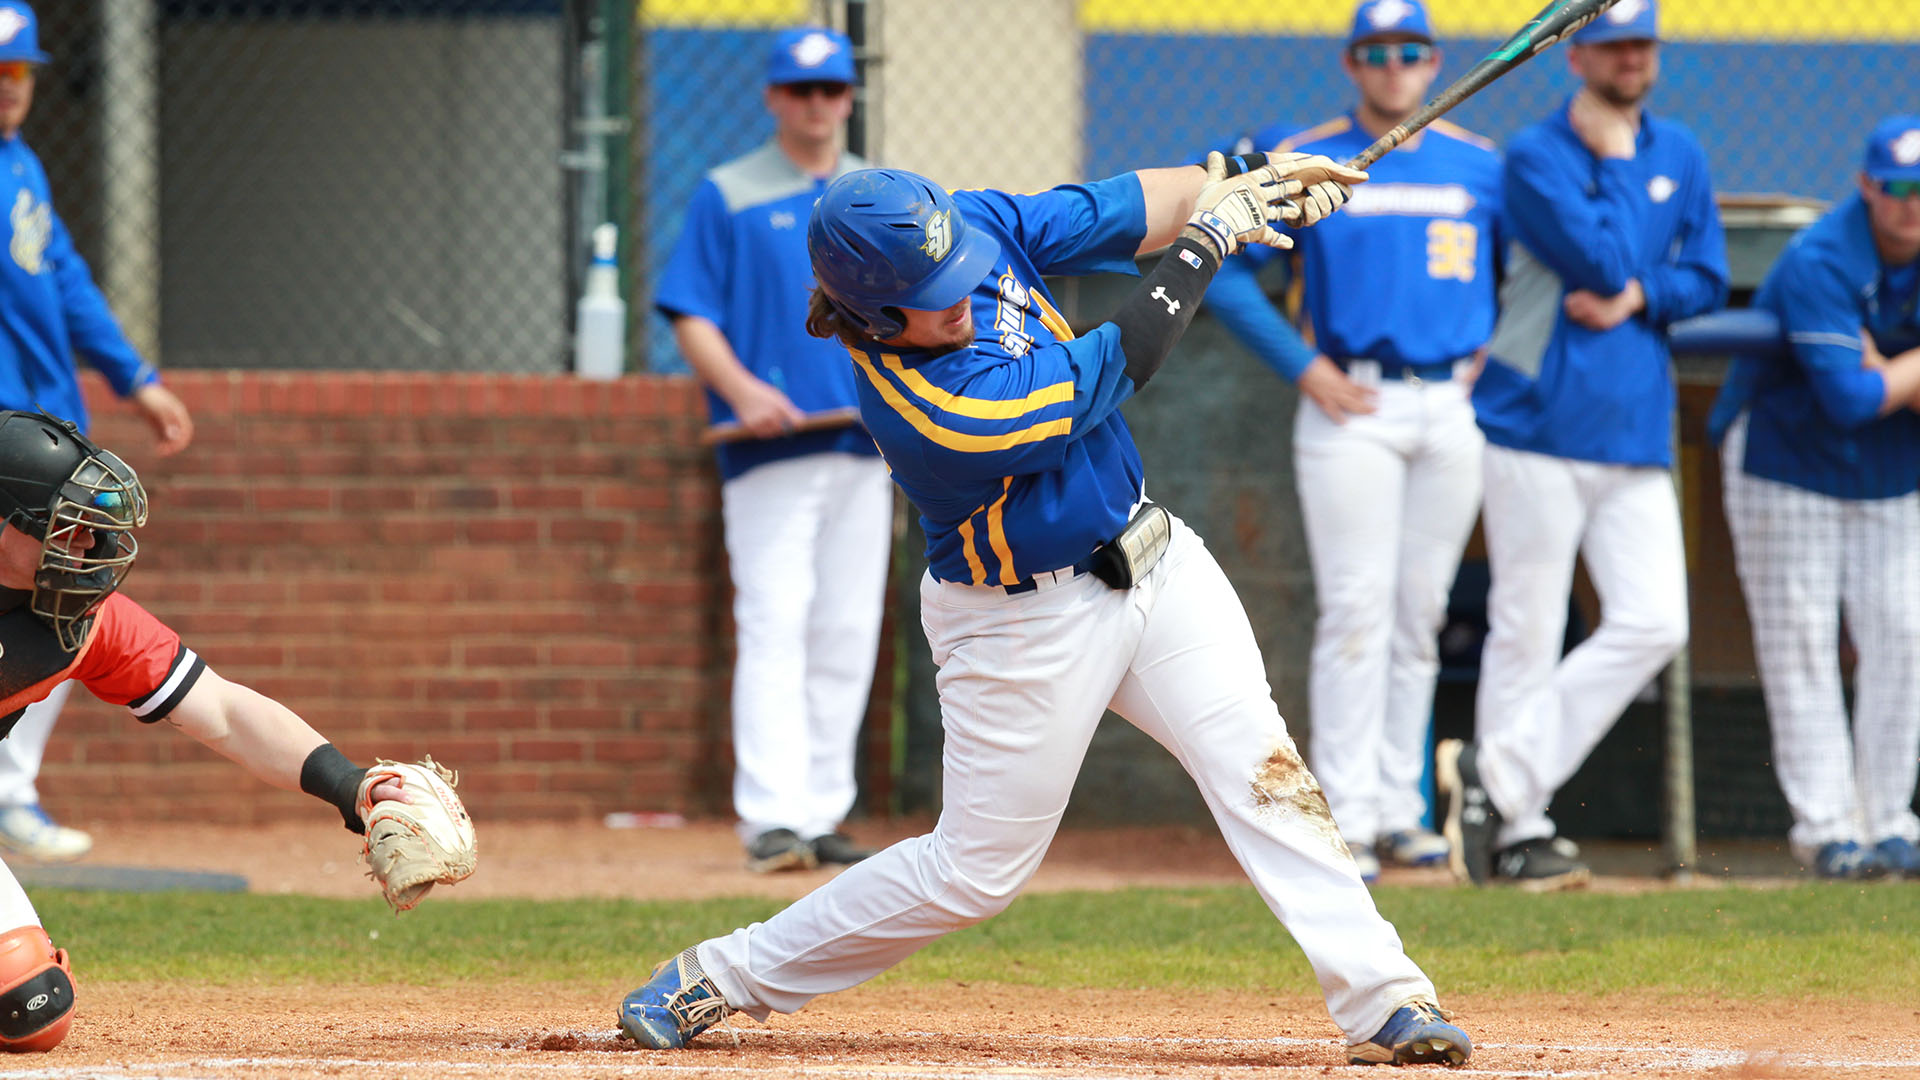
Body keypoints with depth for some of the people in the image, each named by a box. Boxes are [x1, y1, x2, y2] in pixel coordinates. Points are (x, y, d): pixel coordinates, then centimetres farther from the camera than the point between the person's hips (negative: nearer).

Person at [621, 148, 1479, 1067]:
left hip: (1153, 564, 7)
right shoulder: (926, 406, -33)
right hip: (1027, 627, -7)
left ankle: (1382, 999, -9)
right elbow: (1105, 373, -25)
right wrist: (1208, 239, -15)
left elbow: (1111, 213, -2)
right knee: (975, 870, 3)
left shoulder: (978, 227, -12)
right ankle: (723, 975, 17)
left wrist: (1246, 175, -17)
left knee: (1262, 774, -7)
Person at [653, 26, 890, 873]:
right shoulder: (728, 197, 4)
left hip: (863, 451, 5)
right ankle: (771, 818, -19)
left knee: (847, 639, 6)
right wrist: (741, 388, -18)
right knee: (774, 629, -13)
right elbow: (691, 317, -1)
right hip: (770, 453, -5)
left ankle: (823, 814, 12)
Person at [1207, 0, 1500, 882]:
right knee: (1357, 609, -10)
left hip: (1451, 409, 3)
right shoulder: (1303, 164, 1)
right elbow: (1223, 272, 1)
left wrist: (1493, 357, 6)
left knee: (1422, 614, 6)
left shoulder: (1480, 167, 10)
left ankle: (1400, 810, 11)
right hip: (1353, 408, -3)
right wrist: (1303, 368, -6)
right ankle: (1346, 819, -10)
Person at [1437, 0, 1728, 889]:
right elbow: (1600, 260, -15)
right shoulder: (1535, 156, -4)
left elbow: (1705, 281, 12)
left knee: (1653, 624, -5)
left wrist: (1637, 299, -5)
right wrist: (1614, 165, -4)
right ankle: (1518, 829, 4)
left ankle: (1499, 774, 1)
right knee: (1527, 632, -3)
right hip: (1539, 421, -6)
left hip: (1637, 431, 6)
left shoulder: (1679, 156, 15)